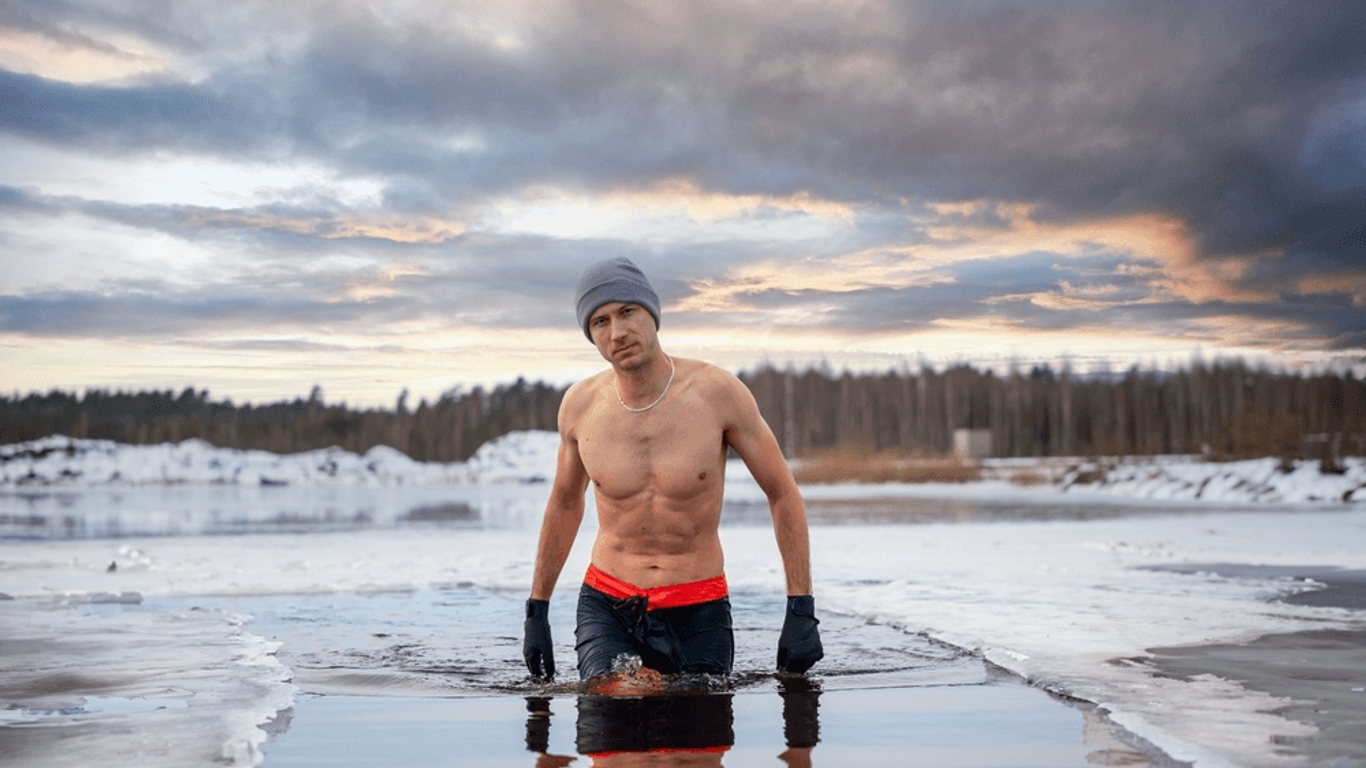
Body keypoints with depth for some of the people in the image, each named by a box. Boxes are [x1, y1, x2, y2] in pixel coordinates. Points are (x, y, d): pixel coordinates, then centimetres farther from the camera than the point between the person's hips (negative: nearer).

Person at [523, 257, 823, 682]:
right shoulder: (579, 406, -5)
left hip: (698, 611, -1)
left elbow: (783, 494, -3)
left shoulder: (718, 392, -12)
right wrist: (536, 611, 16)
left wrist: (801, 610, -8)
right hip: (607, 606, 1)